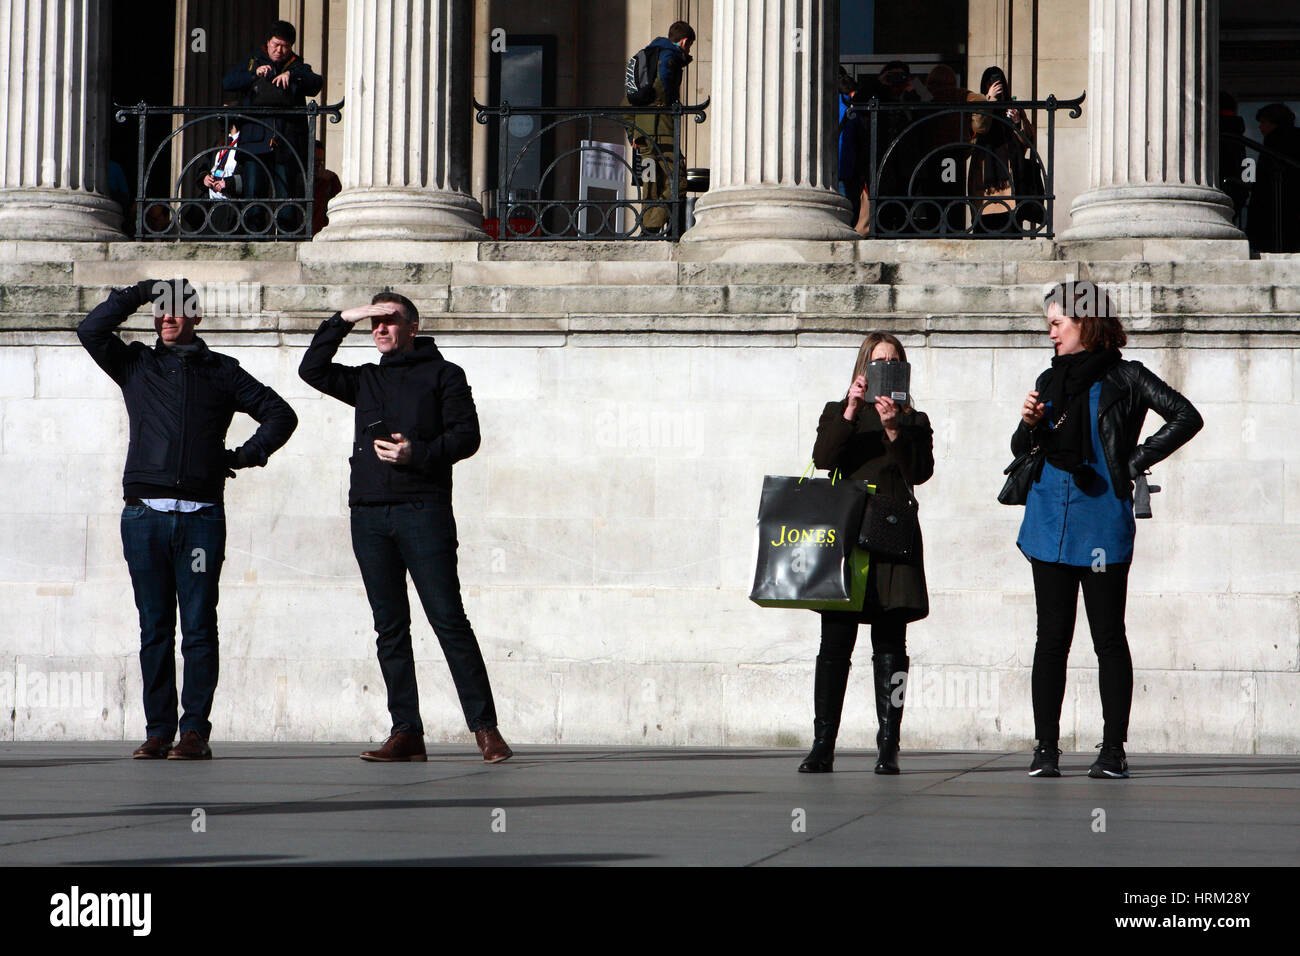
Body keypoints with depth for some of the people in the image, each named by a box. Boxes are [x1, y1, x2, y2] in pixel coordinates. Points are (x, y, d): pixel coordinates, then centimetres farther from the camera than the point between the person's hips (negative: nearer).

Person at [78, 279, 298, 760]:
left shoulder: (221, 371, 14)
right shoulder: (135, 365, 15)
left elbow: (280, 414, 17)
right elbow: (91, 330, 1)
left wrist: (247, 455, 4)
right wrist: (139, 292, 3)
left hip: (201, 516, -1)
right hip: (144, 516, 1)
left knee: (199, 627, -4)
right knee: (154, 628, 2)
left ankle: (195, 731, -2)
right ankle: (158, 731, 5)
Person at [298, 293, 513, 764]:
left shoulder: (442, 374, 9)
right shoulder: (365, 381, 23)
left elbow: (466, 434, 0)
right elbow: (312, 370, 13)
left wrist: (418, 453, -14)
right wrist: (342, 321, 7)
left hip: (423, 509, -5)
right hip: (369, 514, 5)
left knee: (448, 619, -10)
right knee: (390, 627, 2)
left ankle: (485, 726, -9)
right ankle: (406, 733, 2)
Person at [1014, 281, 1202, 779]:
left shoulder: (1124, 377, -1)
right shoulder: (1050, 381, 14)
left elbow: (1186, 418, -4)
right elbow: (1021, 451, 20)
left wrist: (1137, 460, -5)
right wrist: (1029, 424, -2)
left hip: (1102, 520, -5)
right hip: (1049, 520, 5)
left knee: (1109, 637, -1)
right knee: (1052, 636, 3)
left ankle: (1113, 750, 3)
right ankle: (1046, 748, 5)